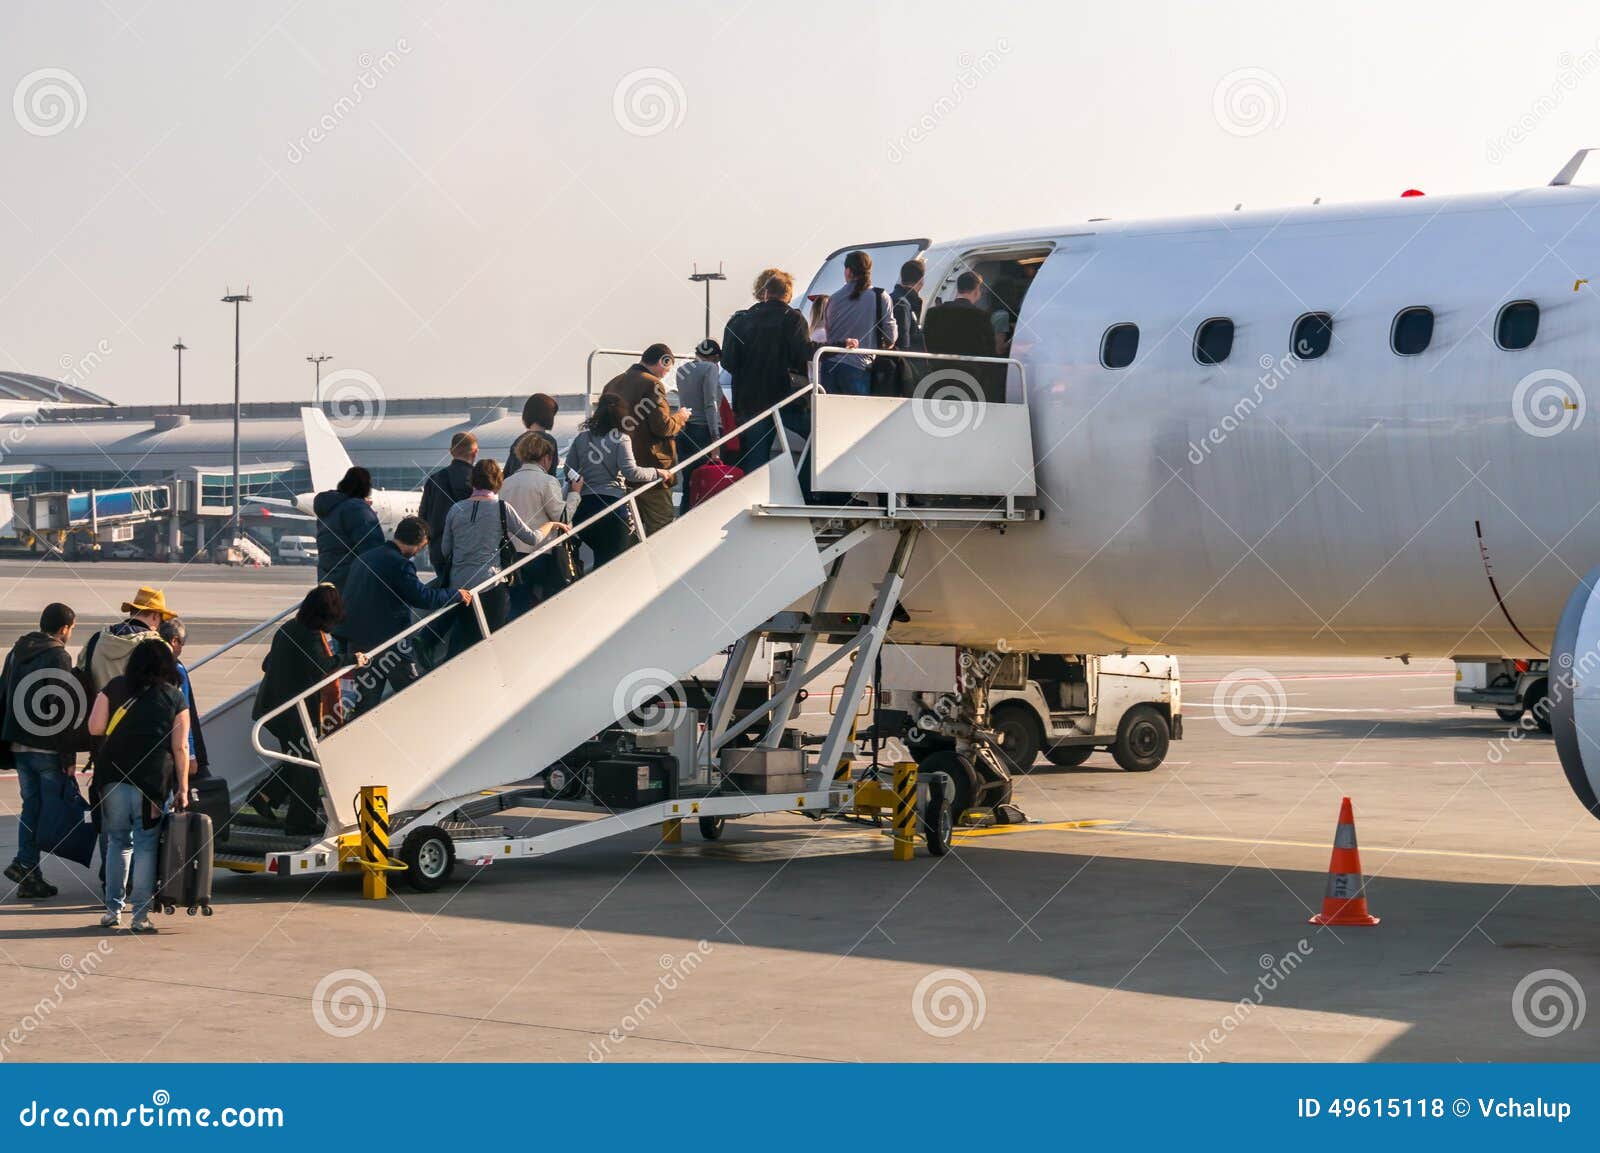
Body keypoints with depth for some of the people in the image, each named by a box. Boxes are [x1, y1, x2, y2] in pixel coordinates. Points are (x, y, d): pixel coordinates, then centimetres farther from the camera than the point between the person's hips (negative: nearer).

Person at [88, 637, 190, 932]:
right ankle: (140, 914, 0)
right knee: (146, 844, 2)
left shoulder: (115, 687, 6)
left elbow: (95, 727, 6)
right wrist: (182, 788, 5)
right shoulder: (175, 698, 3)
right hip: (154, 778, -2)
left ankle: (113, 908, 12)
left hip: (113, 773, 2)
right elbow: (180, 747, 1)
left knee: (117, 841, 13)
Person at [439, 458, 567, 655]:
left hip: (458, 585, 4)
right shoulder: (502, 508, -5)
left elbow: (446, 551, 12)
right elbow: (532, 538, 2)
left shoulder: (456, 510, 5)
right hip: (491, 585, -4)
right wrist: (551, 526, 21)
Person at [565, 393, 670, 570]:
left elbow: (569, 471, 8)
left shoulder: (581, 437, 9)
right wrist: (657, 473, -2)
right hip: (612, 502, -5)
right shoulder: (621, 439, -5)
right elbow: (631, 472, -14)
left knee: (600, 557, 21)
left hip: (584, 504, 5)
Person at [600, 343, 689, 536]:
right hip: (651, 467, -7)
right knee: (660, 526, -2)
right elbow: (663, 426, -18)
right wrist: (680, 417, 3)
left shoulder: (612, 384, 10)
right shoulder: (652, 384, -13)